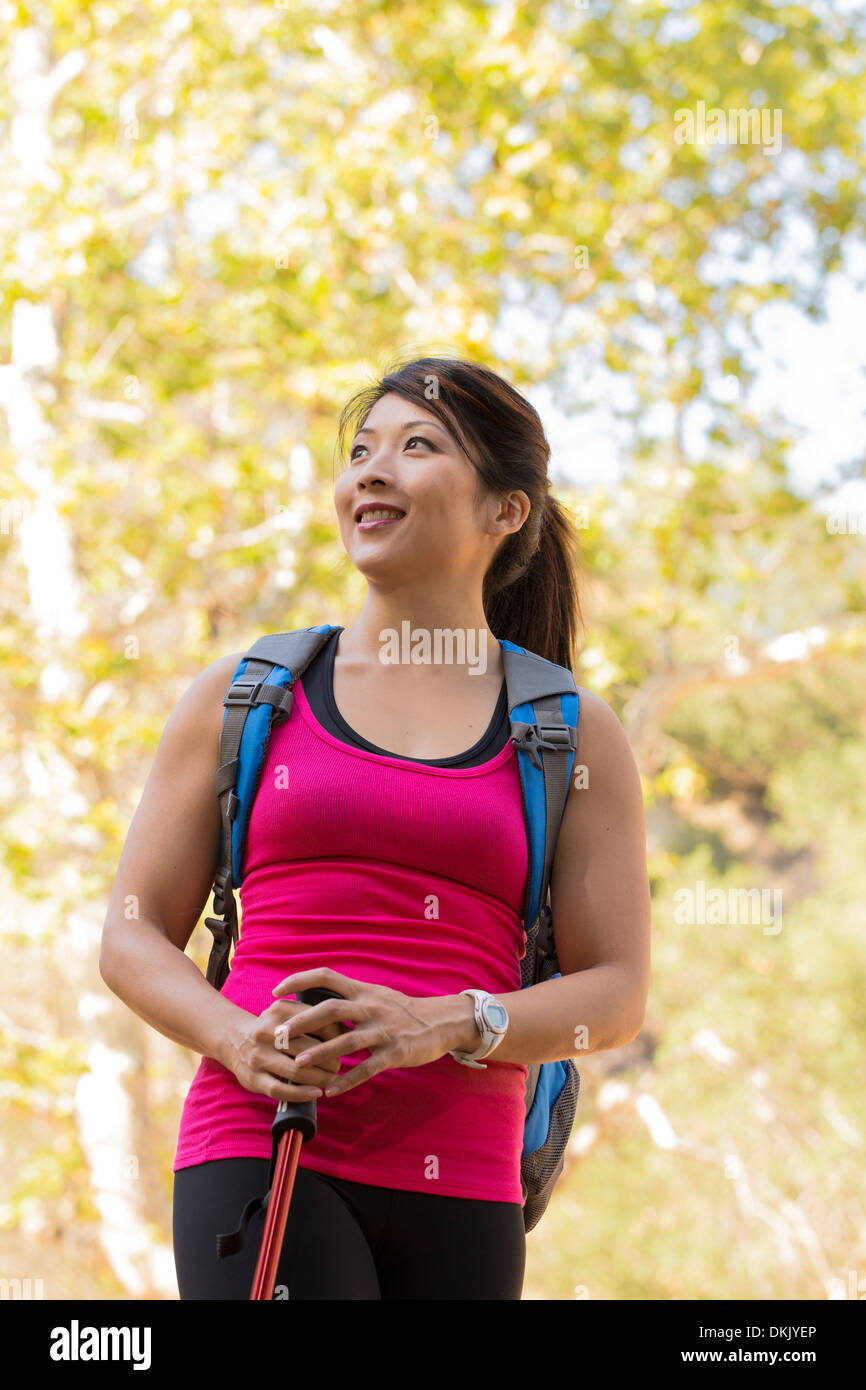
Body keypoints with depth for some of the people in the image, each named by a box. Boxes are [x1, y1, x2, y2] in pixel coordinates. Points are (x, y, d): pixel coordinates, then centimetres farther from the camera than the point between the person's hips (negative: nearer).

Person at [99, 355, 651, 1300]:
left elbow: (617, 993, 5)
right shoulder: (243, 697, 11)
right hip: (260, 1152, -2)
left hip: (458, 1186, 2)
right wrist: (242, 1040, -10)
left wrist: (443, 1027, -14)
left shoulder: (574, 735, 11)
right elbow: (132, 938, 11)